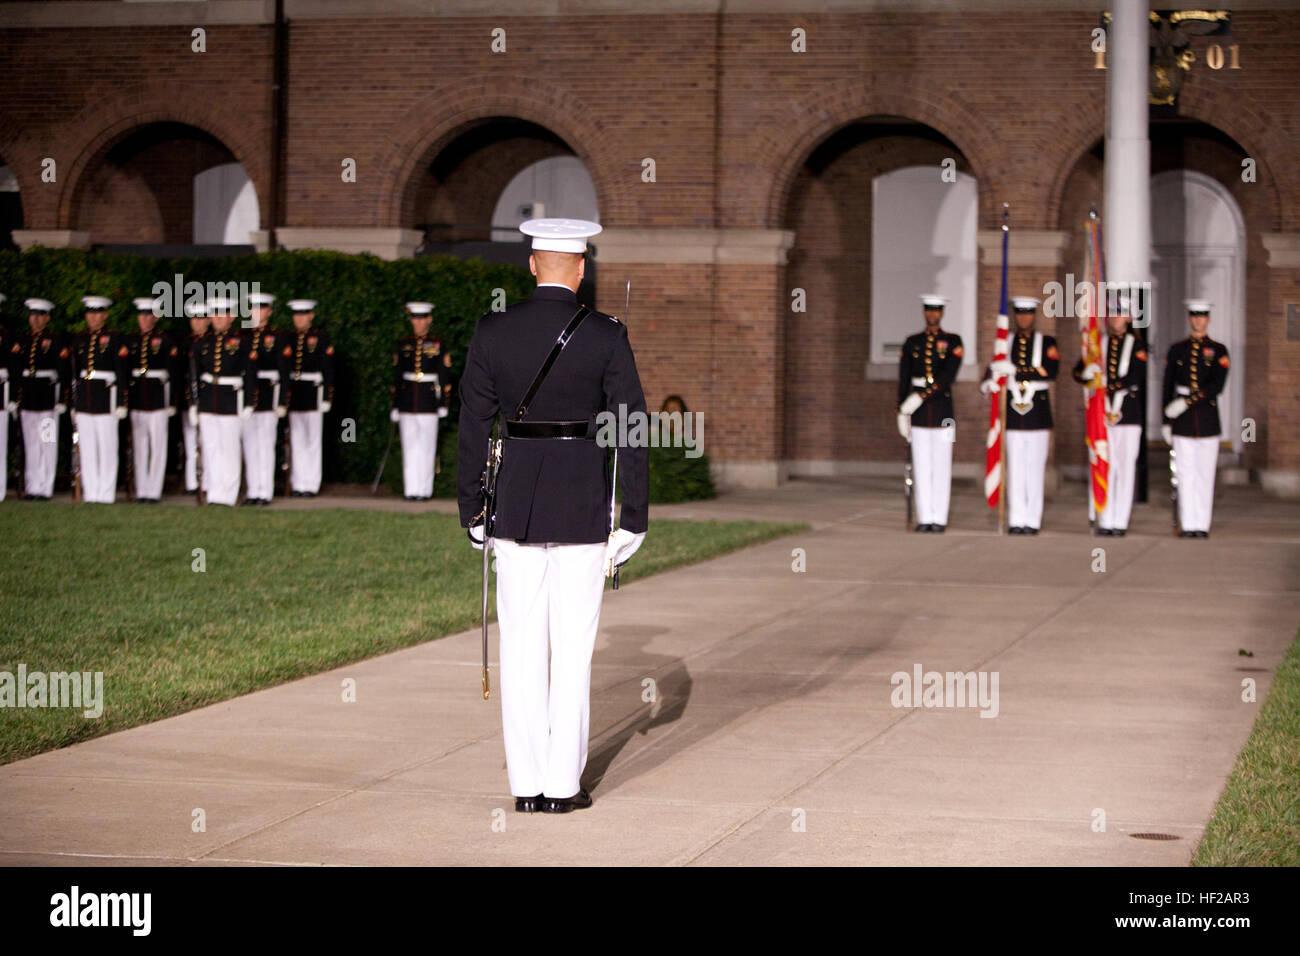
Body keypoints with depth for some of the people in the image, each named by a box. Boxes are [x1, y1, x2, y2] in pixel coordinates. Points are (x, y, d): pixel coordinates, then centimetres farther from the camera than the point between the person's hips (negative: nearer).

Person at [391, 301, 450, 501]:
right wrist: (395, 406, 7)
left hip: (428, 402, -2)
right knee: (409, 446, 1)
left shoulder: (437, 345, 3)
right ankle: (411, 490, 3)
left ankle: (425, 490, 3)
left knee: (426, 446, -1)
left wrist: (443, 404, -2)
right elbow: (397, 377, 10)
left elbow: (443, 377, 3)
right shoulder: (404, 345, 9)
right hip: (407, 402, 2)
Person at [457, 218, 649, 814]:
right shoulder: (606, 336, -6)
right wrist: (633, 518, 1)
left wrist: (473, 512, 10)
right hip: (584, 508, -2)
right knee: (572, 647, 3)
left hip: (514, 504, 2)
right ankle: (562, 784, 5)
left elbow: (474, 424, 2)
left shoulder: (492, 332, -1)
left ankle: (526, 784, 8)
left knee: (521, 646, 6)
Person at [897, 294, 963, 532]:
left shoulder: (953, 341, -1)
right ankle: (925, 518, 7)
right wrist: (902, 413, 1)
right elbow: (904, 379, 7)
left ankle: (939, 519, 3)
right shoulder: (911, 343, 8)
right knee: (922, 465, 2)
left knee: (941, 465, -1)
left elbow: (948, 375, -13)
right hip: (918, 413, 2)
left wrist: (920, 396, -21)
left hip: (942, 410, -2)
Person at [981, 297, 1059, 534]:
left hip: (1038, 412, -2)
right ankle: (1017, 520, 2)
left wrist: (1014, 370, -19)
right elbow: (994, 368, 8)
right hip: (1013, 411, 2)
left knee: (1035, 466, -2)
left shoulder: (1047, 343, 3)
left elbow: (1051, 371, -11)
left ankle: (1033, 520, 1)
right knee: (1015, 467, 0)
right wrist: (987, 383, -17)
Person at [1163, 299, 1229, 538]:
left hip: (1207, 417, -1)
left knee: (1205, 472, 0)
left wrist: (1186, 402, -16)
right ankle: (1187, 525, 2)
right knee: (1185, 473, -1)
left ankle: (1202, 525, 4)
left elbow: (1217, 386, -8)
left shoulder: (1218, 350, 4)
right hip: (1181, 420, 1)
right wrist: (1166, 421, 5)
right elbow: (1167, 386, 9)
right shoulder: (1177, 349, 8)